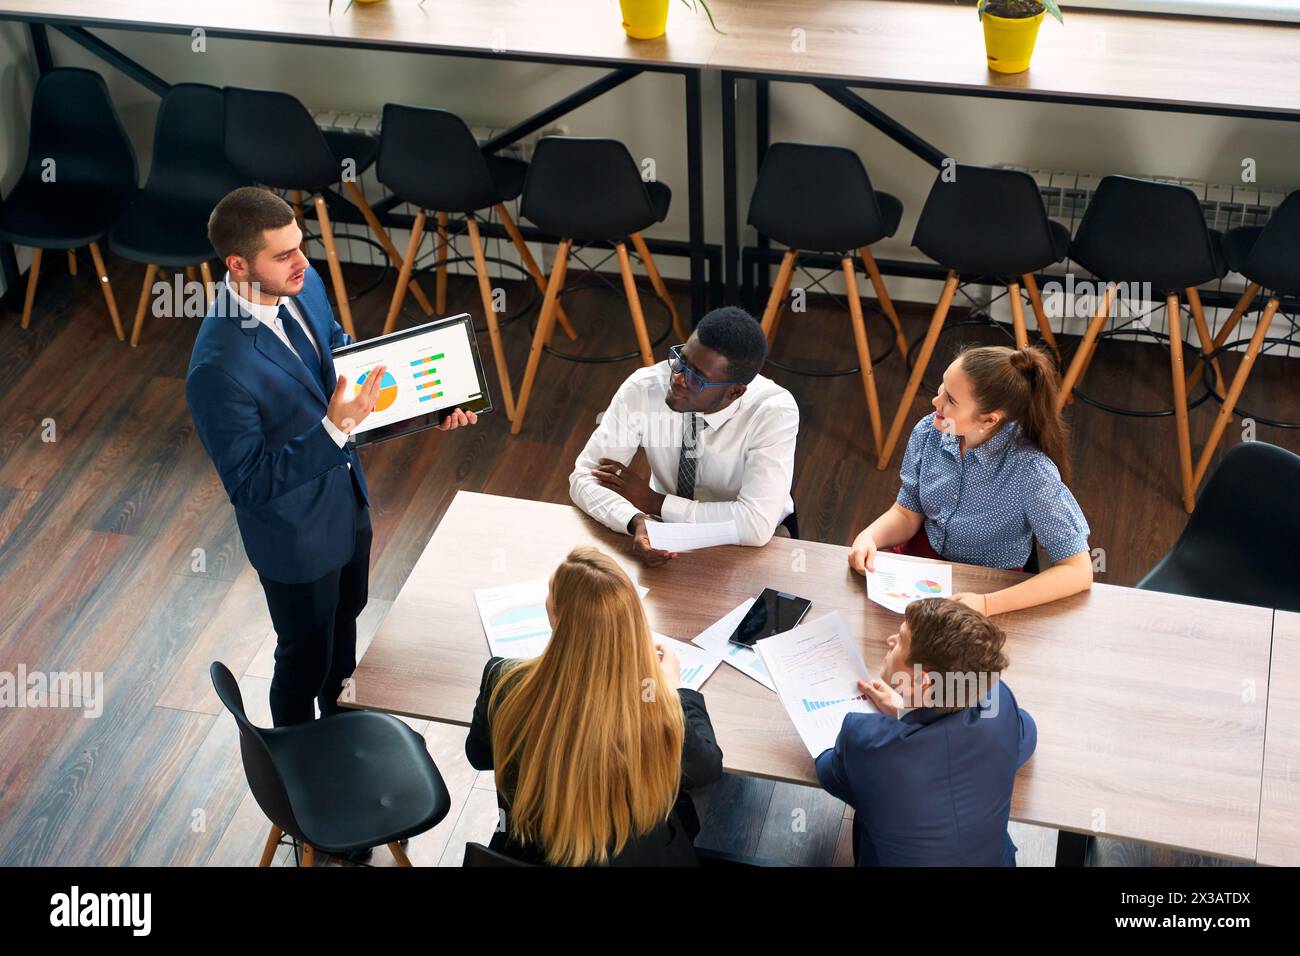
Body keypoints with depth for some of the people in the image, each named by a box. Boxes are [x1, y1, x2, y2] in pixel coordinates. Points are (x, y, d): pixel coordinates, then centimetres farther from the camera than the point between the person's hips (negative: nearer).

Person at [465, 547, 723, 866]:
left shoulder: (506, 684, -29)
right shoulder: (655, 714, -34)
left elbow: (479, 755, -5)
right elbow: (708, 767, -10)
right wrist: (672, 687, 6)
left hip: (527, 855, 2)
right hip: (633, 857, -2)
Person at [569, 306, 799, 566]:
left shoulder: (774, 412, -27)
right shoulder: (642, 388, -20)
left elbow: (757, 525, -33)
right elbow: (583, 478, -17)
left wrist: (655, 502, -26)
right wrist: (636, 522, -38)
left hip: (746, 545, -1)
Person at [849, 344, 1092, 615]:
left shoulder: (1030, 472, -28)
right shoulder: (929, 432, -13)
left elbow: (1079, 572, -26)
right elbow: (907, 514, 2)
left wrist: (987, 604, -35)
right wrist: (868, 538, -21)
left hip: (988, 584, -4)